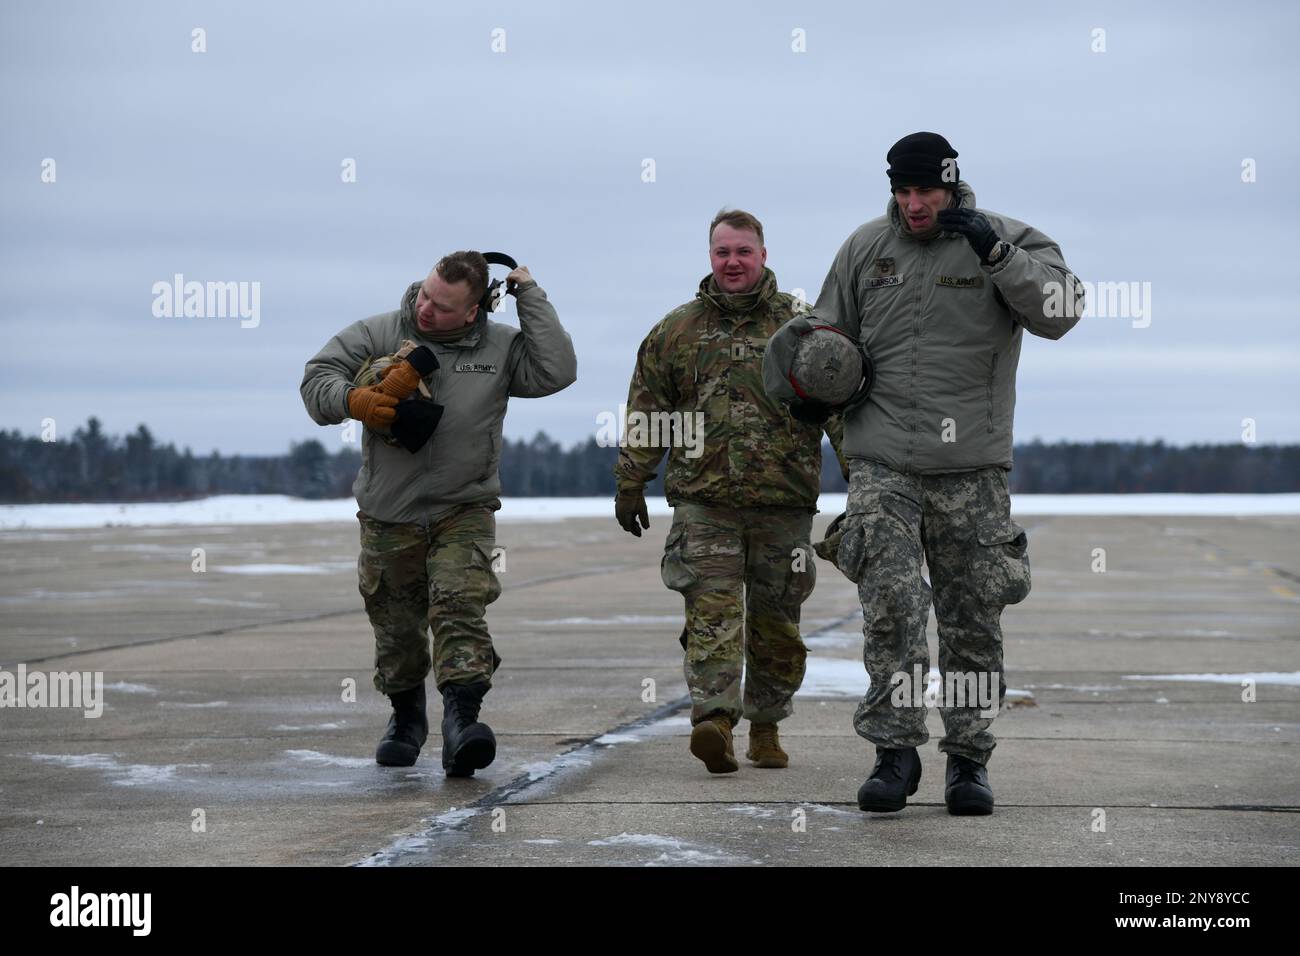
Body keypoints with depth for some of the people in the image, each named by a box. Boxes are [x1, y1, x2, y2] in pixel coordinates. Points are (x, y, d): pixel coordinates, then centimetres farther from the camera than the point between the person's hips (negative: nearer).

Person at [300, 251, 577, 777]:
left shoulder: (500, 348, -1)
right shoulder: (377, 334, -2)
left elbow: (556, 370, -14)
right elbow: (316, 378, -3)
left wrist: (529, 296, -10)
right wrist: (355, 401, -25)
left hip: (464, 512, -1)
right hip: (388, 516, 1)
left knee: (460, 609, -21)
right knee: (397, 626, 11)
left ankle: (461, 722, -31)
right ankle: (406, 717, 34)